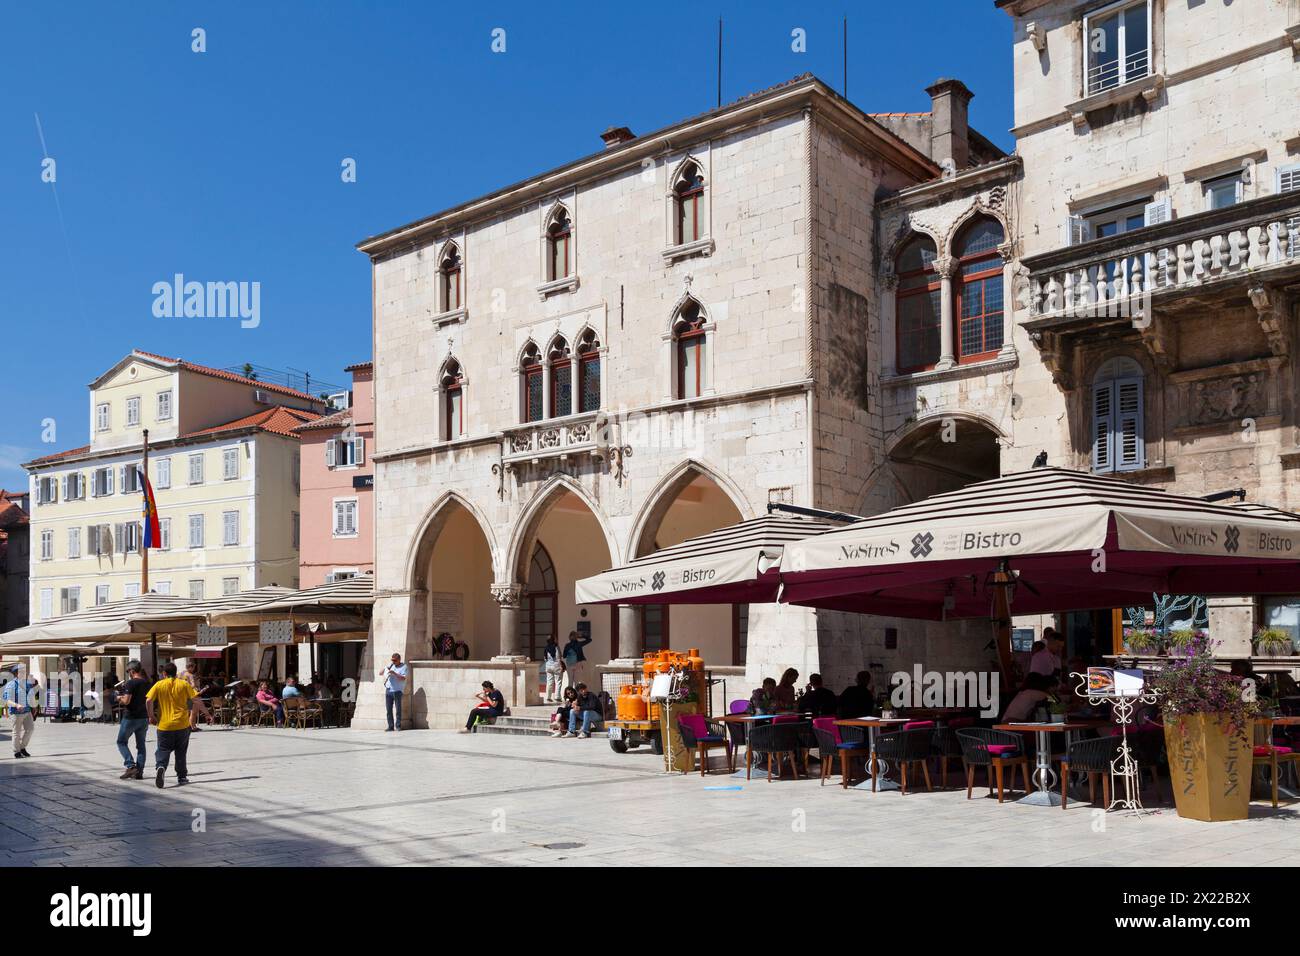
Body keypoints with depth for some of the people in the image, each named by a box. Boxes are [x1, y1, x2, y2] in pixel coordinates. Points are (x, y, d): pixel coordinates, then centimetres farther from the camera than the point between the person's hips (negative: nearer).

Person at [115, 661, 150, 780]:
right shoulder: (147, 684, 7)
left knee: (121, 742, 8)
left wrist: (120, 698, 0)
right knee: (141, 745, 11)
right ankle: (139, 772, 10)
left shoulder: (130, 683, -14)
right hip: (144, 718, 6)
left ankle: (131, 766, -8)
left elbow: (126, 701, -18)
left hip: (130, 717, -6)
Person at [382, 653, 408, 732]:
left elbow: (403, 678, -13)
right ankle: (390, 726, 6)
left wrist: (394, 673, -23)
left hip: (397, 691, -5)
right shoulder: (390, 665, 15)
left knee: (398, 709, -4)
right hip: (388, 690, 5)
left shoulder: (403, 667, 0)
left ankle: (398, 726, 2)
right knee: (388, 709, 2)